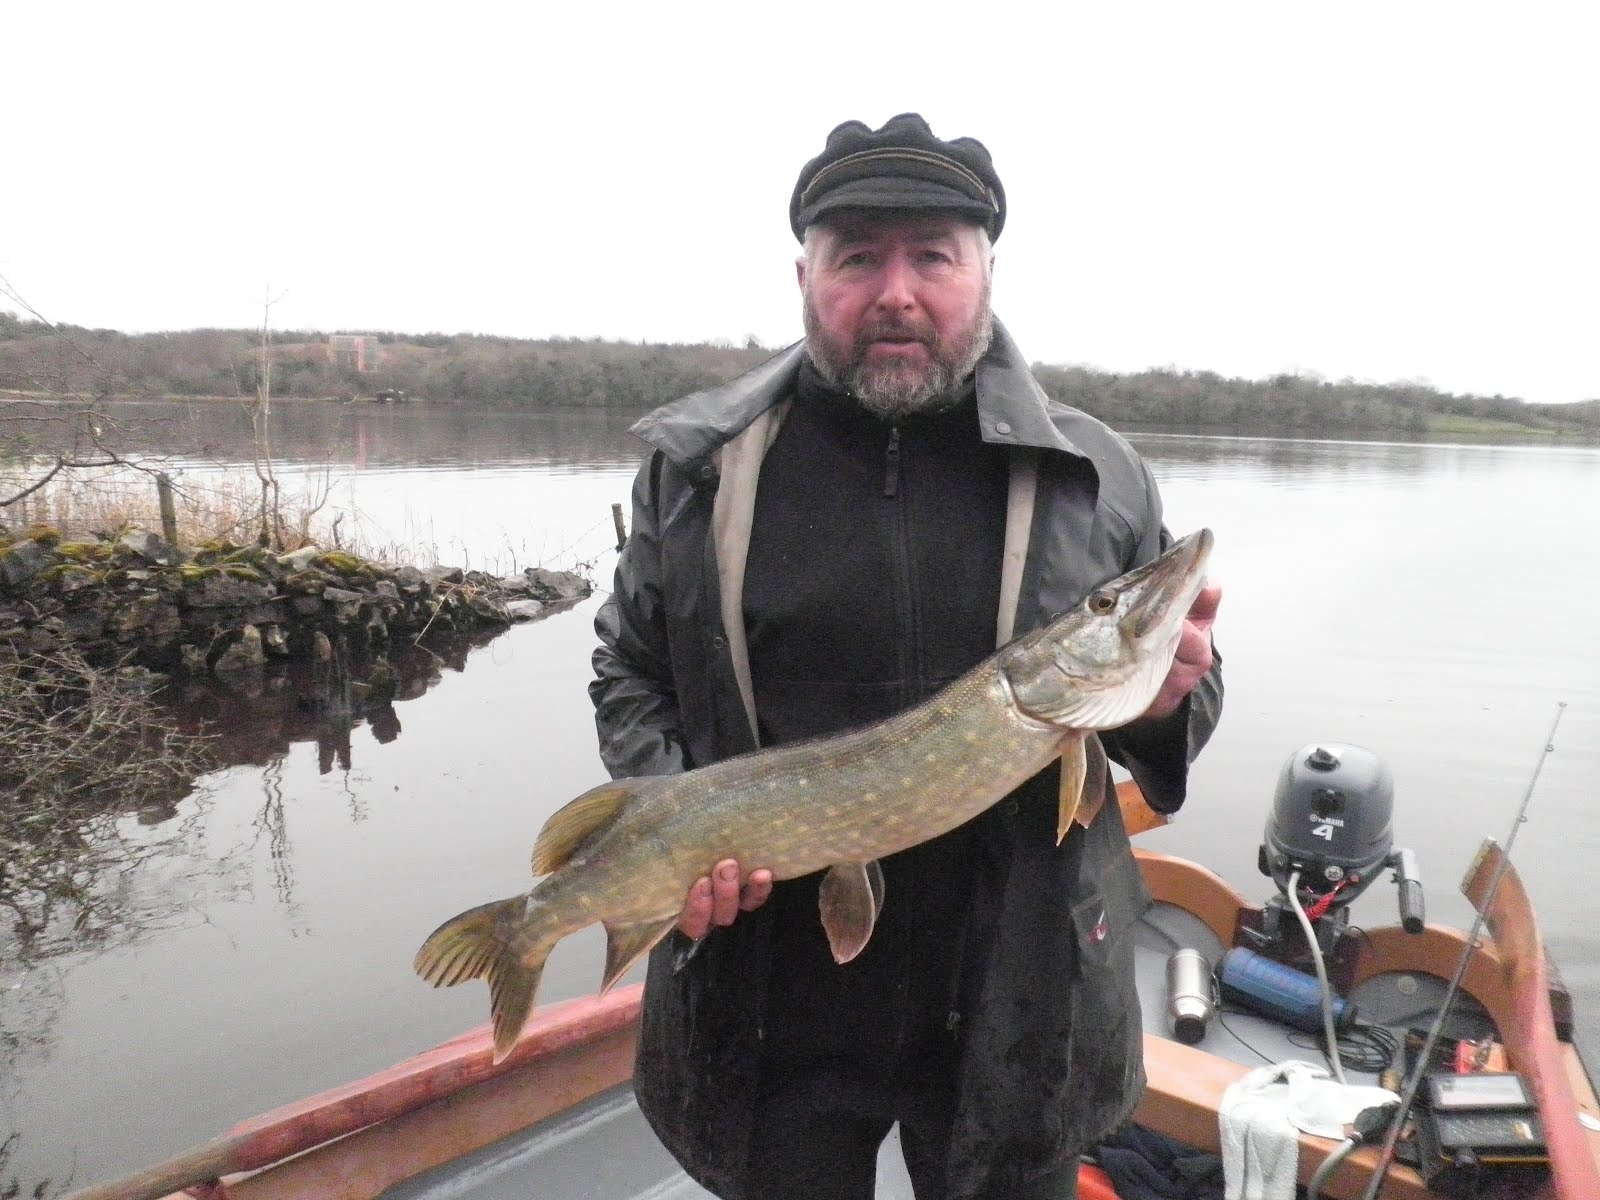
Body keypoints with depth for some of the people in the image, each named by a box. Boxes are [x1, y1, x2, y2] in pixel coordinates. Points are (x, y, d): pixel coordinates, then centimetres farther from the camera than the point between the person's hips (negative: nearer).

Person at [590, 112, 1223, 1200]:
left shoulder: (1096, 474, -2)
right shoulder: (697, 464, -3)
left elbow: (1182, 698, 7)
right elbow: (631, 674, 5)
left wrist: (1161, 704, -16)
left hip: (1020, 1007, 1)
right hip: (768, 1002, 0)